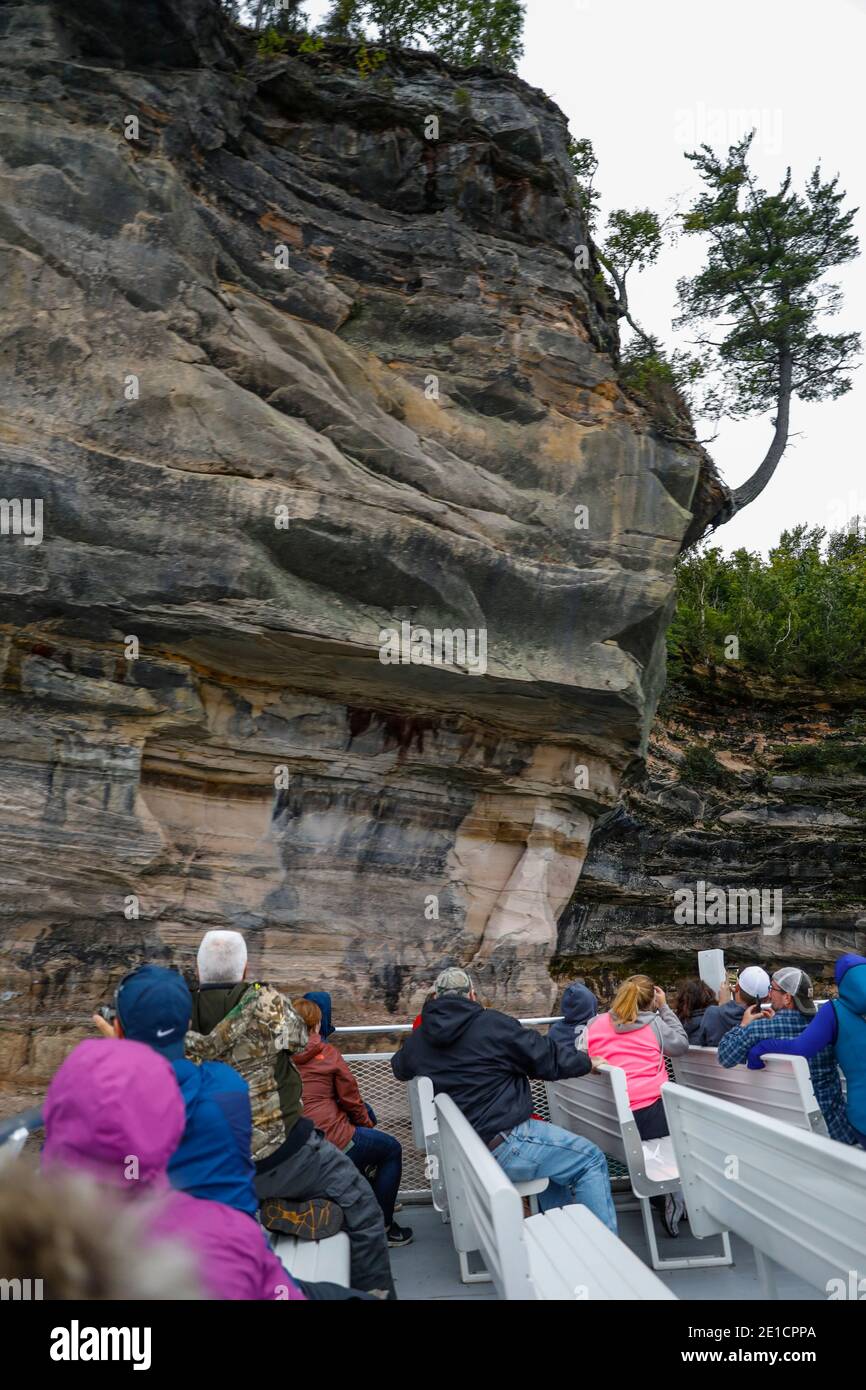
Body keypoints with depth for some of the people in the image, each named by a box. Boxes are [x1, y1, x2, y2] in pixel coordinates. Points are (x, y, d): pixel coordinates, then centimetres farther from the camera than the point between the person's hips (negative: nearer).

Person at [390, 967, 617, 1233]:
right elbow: (549, 1059, -5)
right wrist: (586, 1061, 12)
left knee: (552, 1160, 30)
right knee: (592, 1160, 5)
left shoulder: (416, 1041, 7)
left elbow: (399, 1069, 30)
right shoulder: (492, 1023, -11)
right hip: (504, 1144, -7)